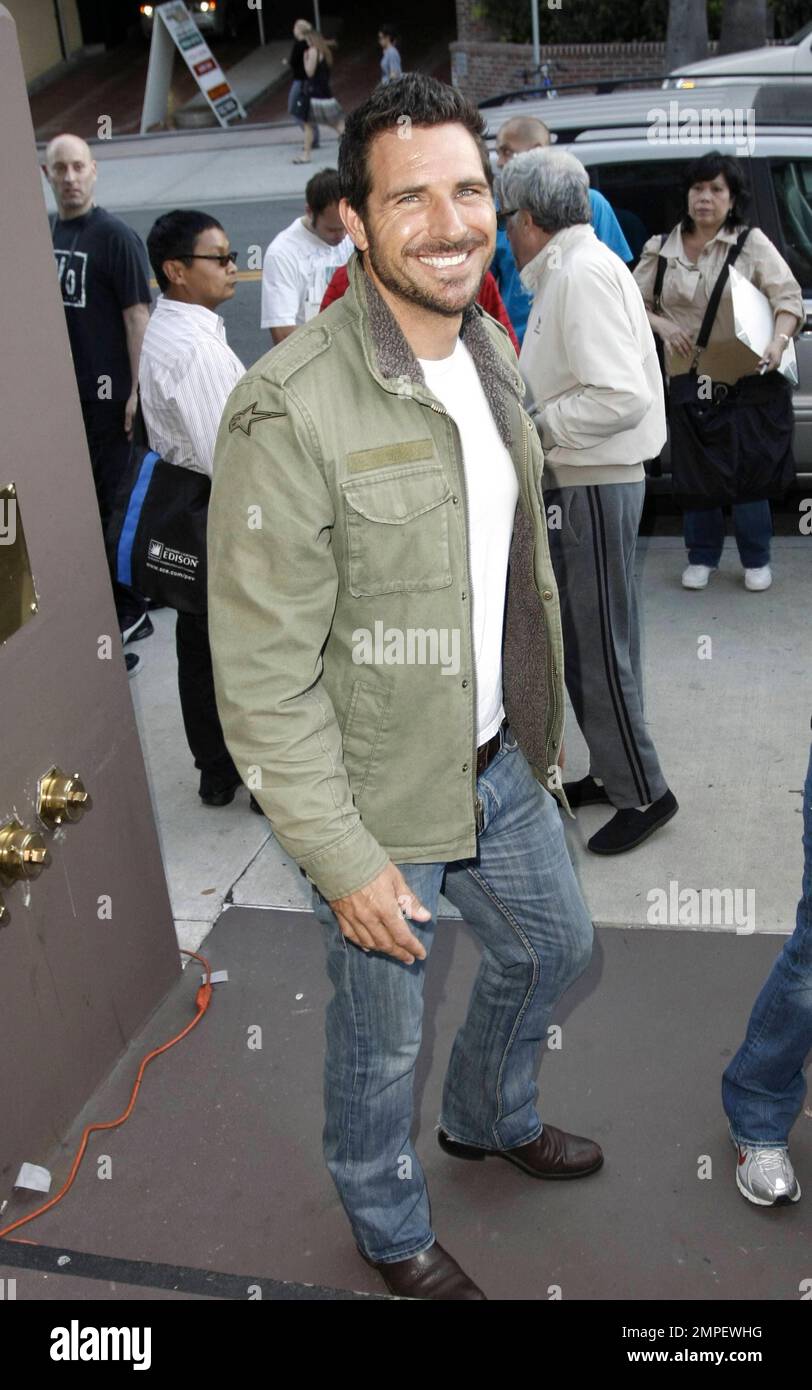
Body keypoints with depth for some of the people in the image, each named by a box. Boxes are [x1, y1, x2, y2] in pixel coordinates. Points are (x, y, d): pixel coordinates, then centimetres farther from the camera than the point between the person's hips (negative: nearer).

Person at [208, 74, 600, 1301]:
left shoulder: (492, 353, 0)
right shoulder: (290, 414, -25)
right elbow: (264, 680, -22)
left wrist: (533, 719, 16)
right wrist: (344, 860, -19)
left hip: (497, 762, 8)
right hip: (378, 798, -7)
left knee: (554, 945, 27)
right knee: (384, 1044, 15)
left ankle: (491, 1117, 58)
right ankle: (391, 1230, 48)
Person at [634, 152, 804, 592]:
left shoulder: (752, 242, -1)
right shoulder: (662, 249, 6)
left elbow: (788, 296, -7)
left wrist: (779, 340, -26)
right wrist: (664, 326, -8)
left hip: (748, 380, -2)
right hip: (689, 379, 2)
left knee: (750, 469, 0)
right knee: (695, 472, 6)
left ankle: (756, 560, 15)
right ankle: (702, 557, 23)